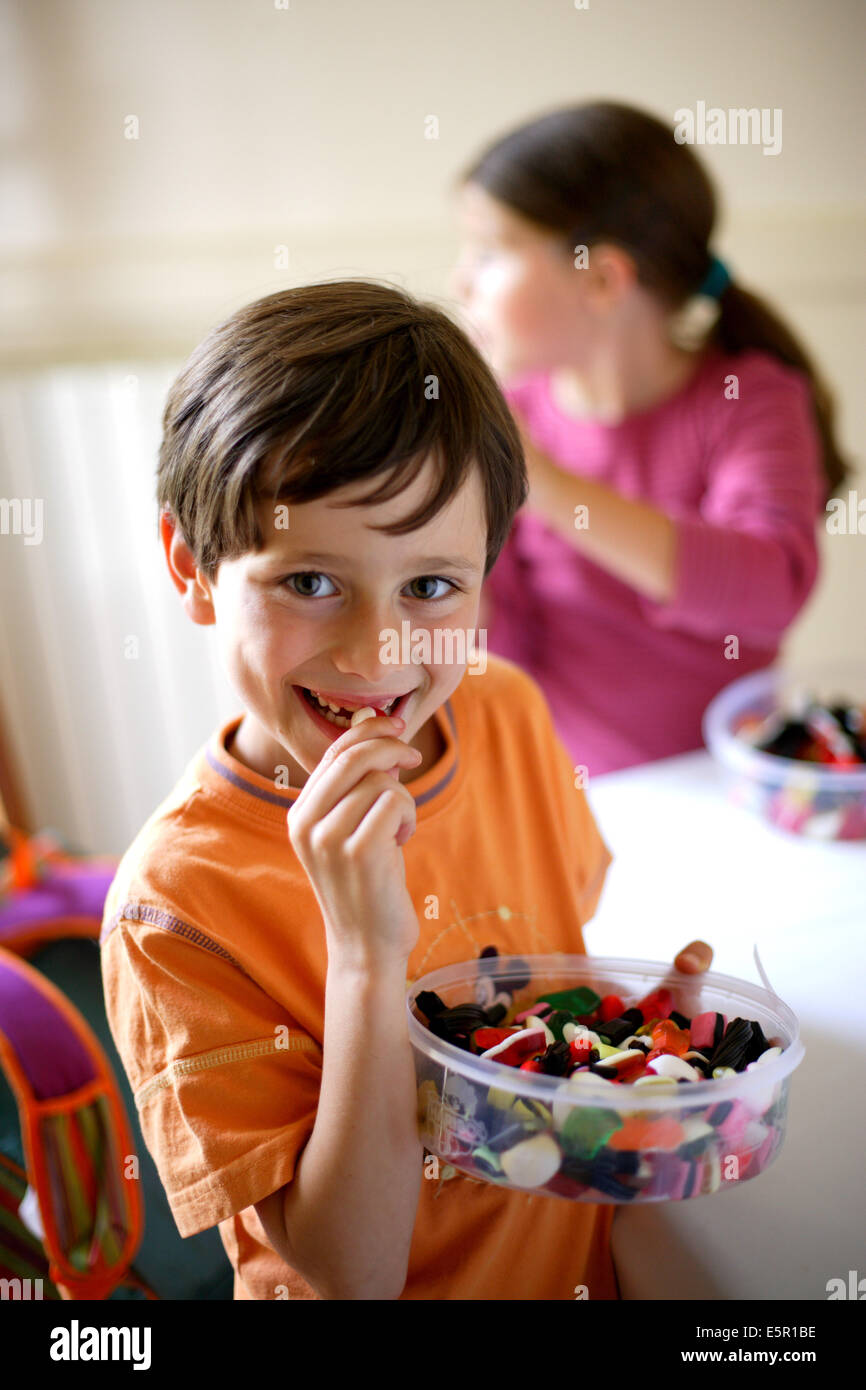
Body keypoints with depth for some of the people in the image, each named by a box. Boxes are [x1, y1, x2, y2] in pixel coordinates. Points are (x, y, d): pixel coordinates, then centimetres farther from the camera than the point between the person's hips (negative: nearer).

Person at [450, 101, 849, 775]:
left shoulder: (749, 397, -8)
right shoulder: (510, 410, -1)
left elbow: (772, 590, -27)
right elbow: (507, 644, -1)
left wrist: (547, 485, -31)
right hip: (556, 785, 0)